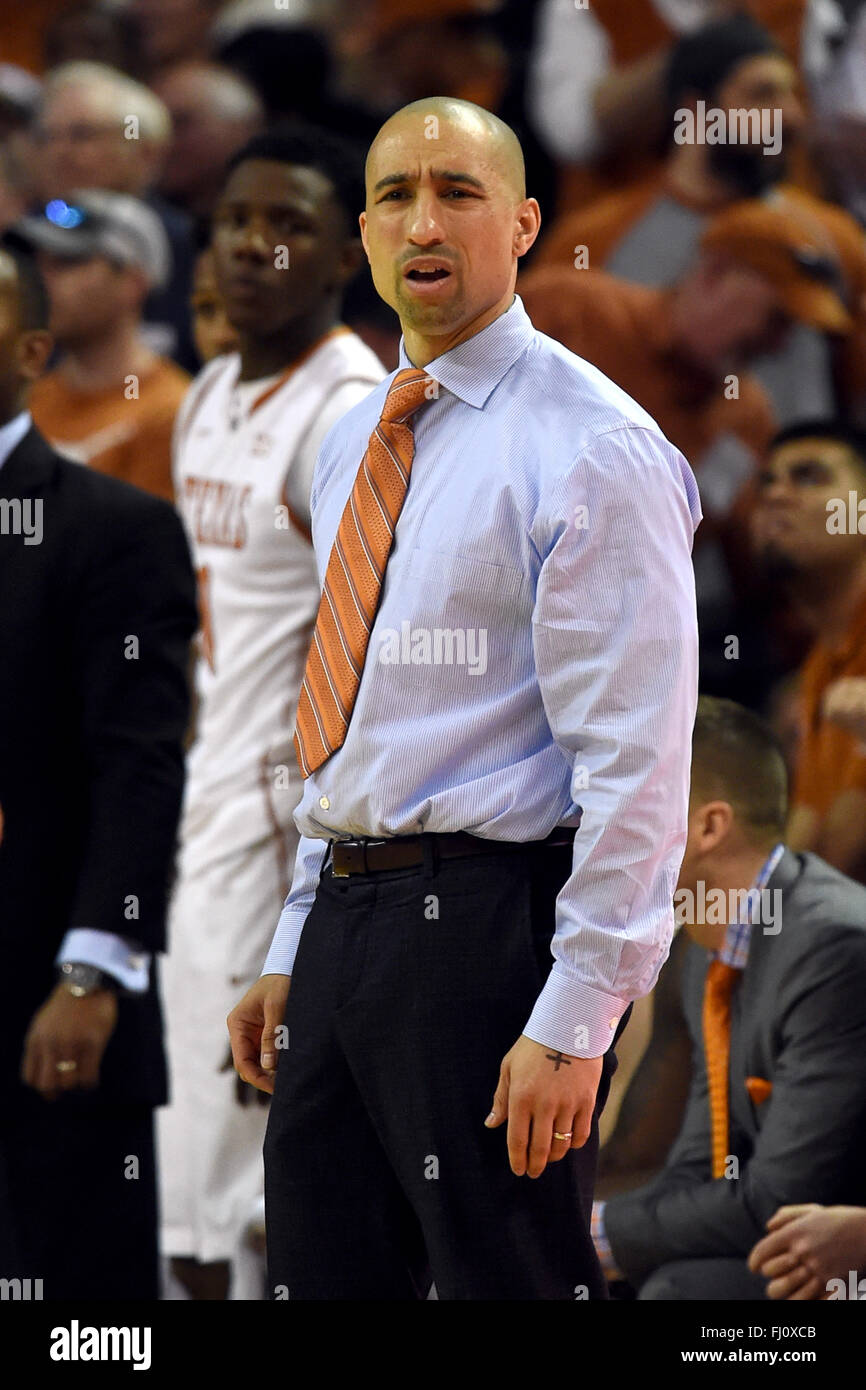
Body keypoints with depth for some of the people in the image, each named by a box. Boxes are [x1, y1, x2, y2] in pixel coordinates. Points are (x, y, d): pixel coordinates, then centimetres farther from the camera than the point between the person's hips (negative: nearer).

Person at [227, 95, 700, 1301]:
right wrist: (293, 958, 19)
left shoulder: (590, 447, -10)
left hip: (488, 919, -8)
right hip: (346, 923, 8)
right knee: (322, 1281, 10)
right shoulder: (354, 448, 16)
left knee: (511, 1279, -5)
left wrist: (577, 1022, -20)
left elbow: (636, 759, -16)